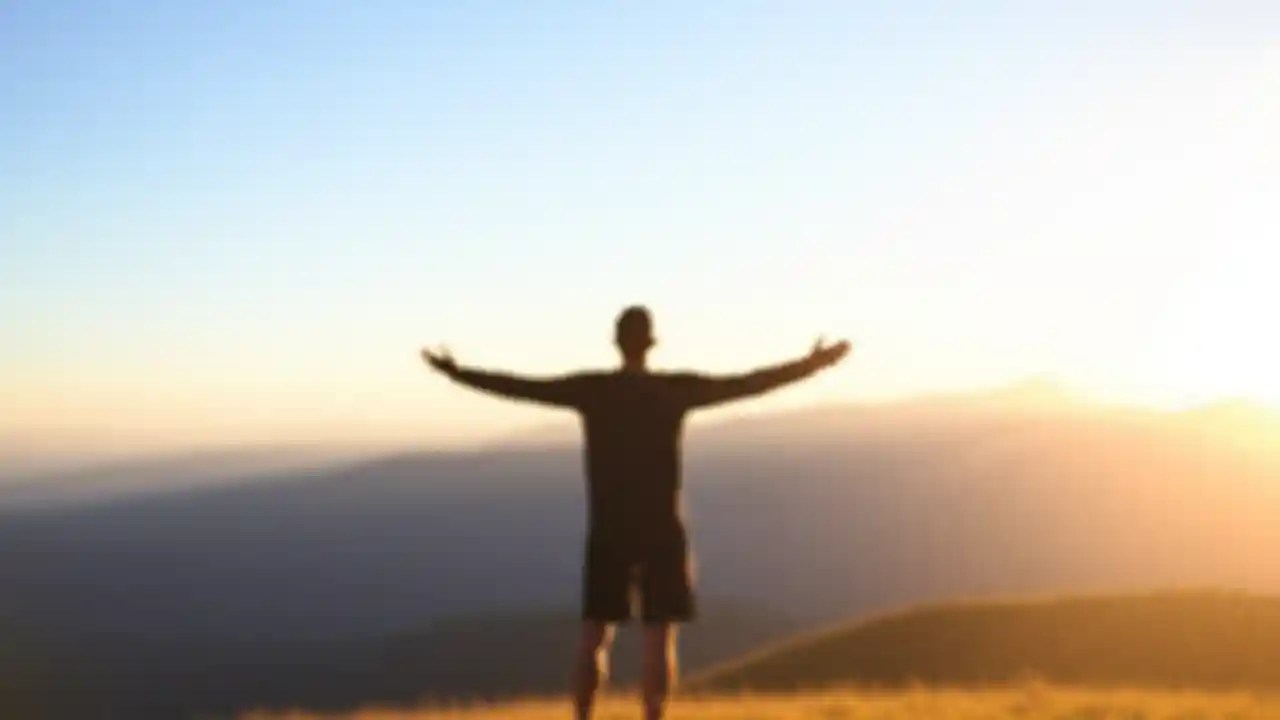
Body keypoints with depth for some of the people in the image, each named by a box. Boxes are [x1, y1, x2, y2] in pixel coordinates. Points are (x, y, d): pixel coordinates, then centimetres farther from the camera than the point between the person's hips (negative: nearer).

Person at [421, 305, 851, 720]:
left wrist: (456, 372, 11)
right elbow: (746, 385, -2)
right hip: (662, 531, -1)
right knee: (659, 637, 2)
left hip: (607, 530, 1)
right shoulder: (678, 389, -5)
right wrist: (809, 366, 7)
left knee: (594, 636, 7)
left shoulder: (590, 389, -3)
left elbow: (520, 387, 0)